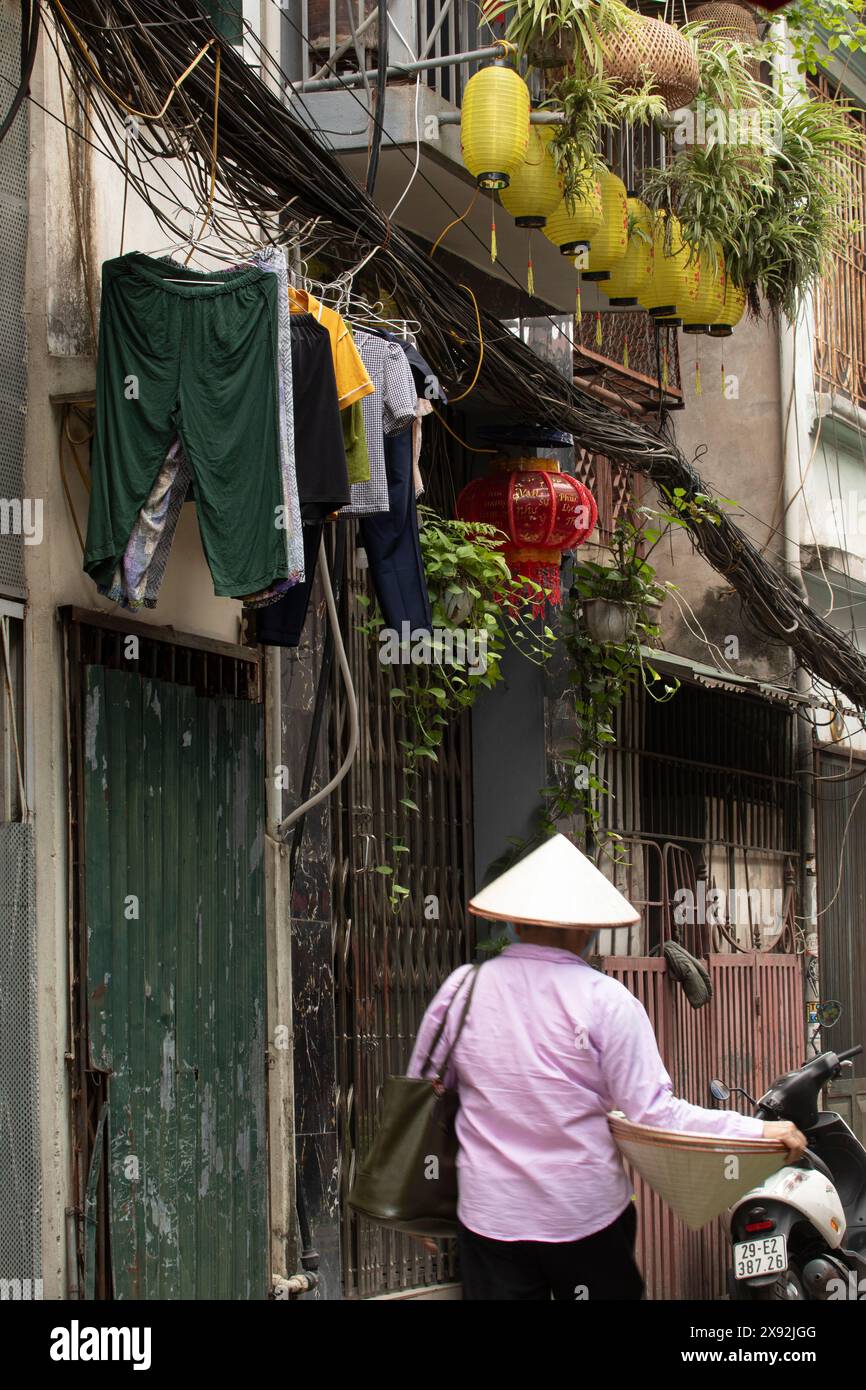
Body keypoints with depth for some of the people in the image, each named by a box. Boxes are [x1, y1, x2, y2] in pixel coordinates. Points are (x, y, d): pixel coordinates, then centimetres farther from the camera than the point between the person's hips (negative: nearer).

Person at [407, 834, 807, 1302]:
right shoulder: (605, 1000, -11)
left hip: (490, 1218, 2)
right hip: (588, 1213, -2)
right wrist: (758, 1132, -8)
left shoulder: (461, 988, -3)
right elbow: (655, 1114, -14)